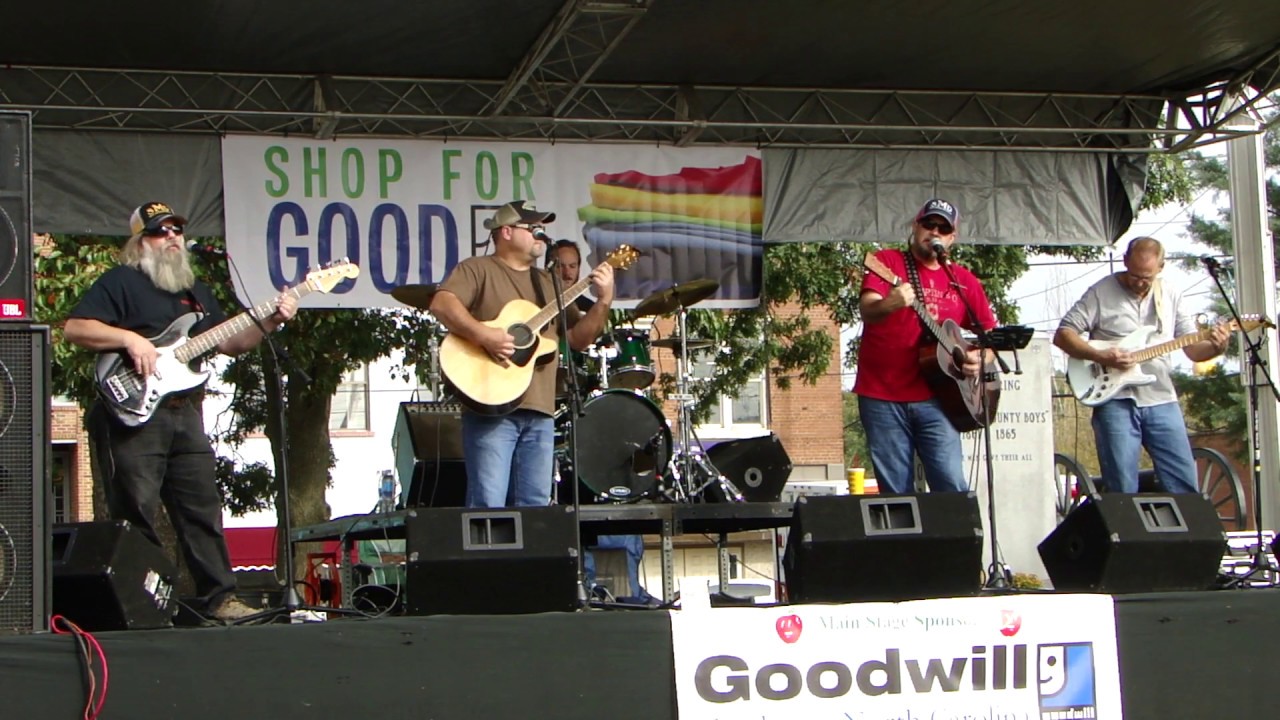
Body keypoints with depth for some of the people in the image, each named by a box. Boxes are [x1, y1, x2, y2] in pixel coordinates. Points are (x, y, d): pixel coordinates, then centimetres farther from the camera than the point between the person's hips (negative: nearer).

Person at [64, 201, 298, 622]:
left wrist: (269, 322, 8)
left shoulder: (196, 291, 22)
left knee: (203, 509, 7)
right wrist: (129, 339, -21)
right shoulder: (120, 282, -1)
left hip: (184, 413, 7)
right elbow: (74, 328, -11)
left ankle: (219, 598, 12)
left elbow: (228, 343, 23)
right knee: (136, 515, -6)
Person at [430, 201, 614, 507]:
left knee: (535, 507, 4)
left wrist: (604, 302, 4)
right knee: (488, 507, -12)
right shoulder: (478, 269, 3)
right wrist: (482, 335, -26)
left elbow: (579, 339, 19)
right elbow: (441, 303, -14)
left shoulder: (547, 284, 23)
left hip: (539, 413, 7)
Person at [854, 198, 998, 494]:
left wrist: (981, 358, -2)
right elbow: (867, 310, -13)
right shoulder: (889, 262, 3)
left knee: (953, 487, -10)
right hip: (883, 397, -2)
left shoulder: (964, 281, 13)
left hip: (934, 398, 2)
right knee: (896, 494, -1)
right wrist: (891, 304, -36)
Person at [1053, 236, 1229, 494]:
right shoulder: (1101, 293, -1)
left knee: (1185, 485, 1)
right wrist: (1099, 356, -17)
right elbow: (1063, 335, -3)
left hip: (1161, 401, 3)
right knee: (1122, 489, -5)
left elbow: (1193, 349, 11)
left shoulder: (1171, 297, 11)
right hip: (1116, 401, -3)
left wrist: (1215, 347, -11)